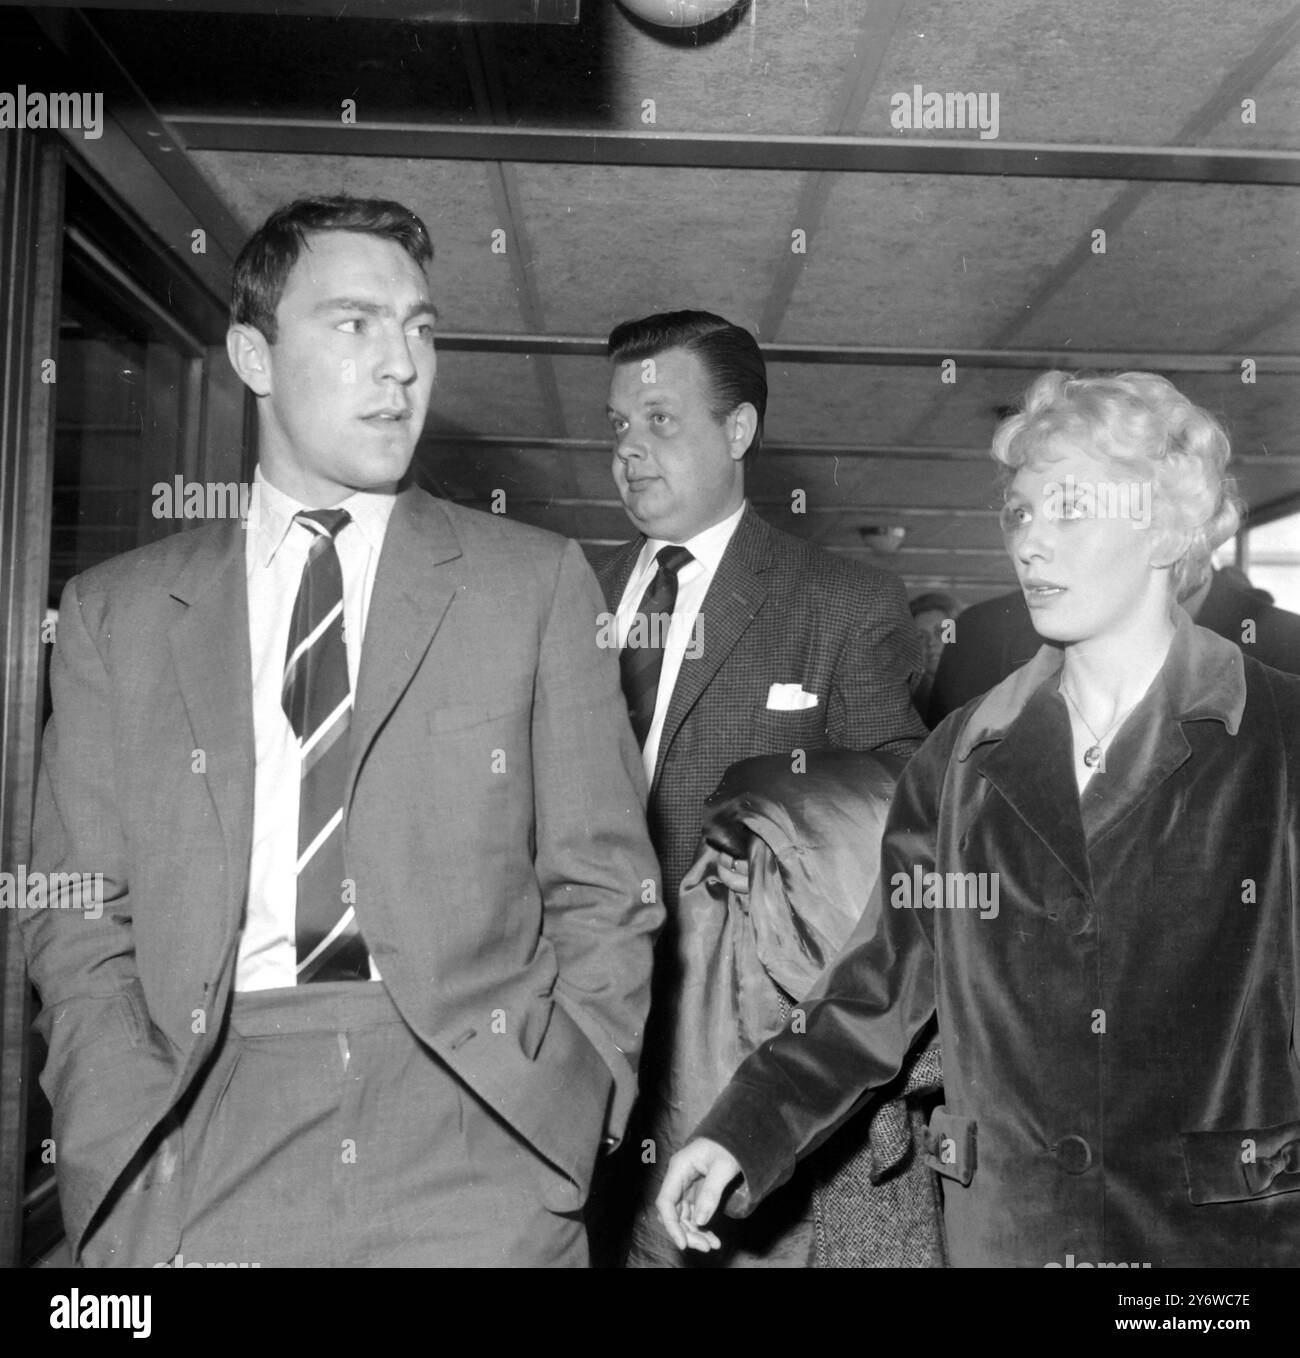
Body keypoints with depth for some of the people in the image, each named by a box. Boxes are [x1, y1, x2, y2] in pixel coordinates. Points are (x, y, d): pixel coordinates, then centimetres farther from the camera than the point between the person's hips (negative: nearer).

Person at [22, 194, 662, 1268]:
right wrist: (133, 1155, -7)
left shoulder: (538, 582, 5)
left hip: (475, 1125, 0)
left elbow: (602, 889, 4)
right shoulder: (115, 612, 8)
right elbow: (81, 925, 6)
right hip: (203, 1133, 1)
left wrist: (558, 1122, -8)